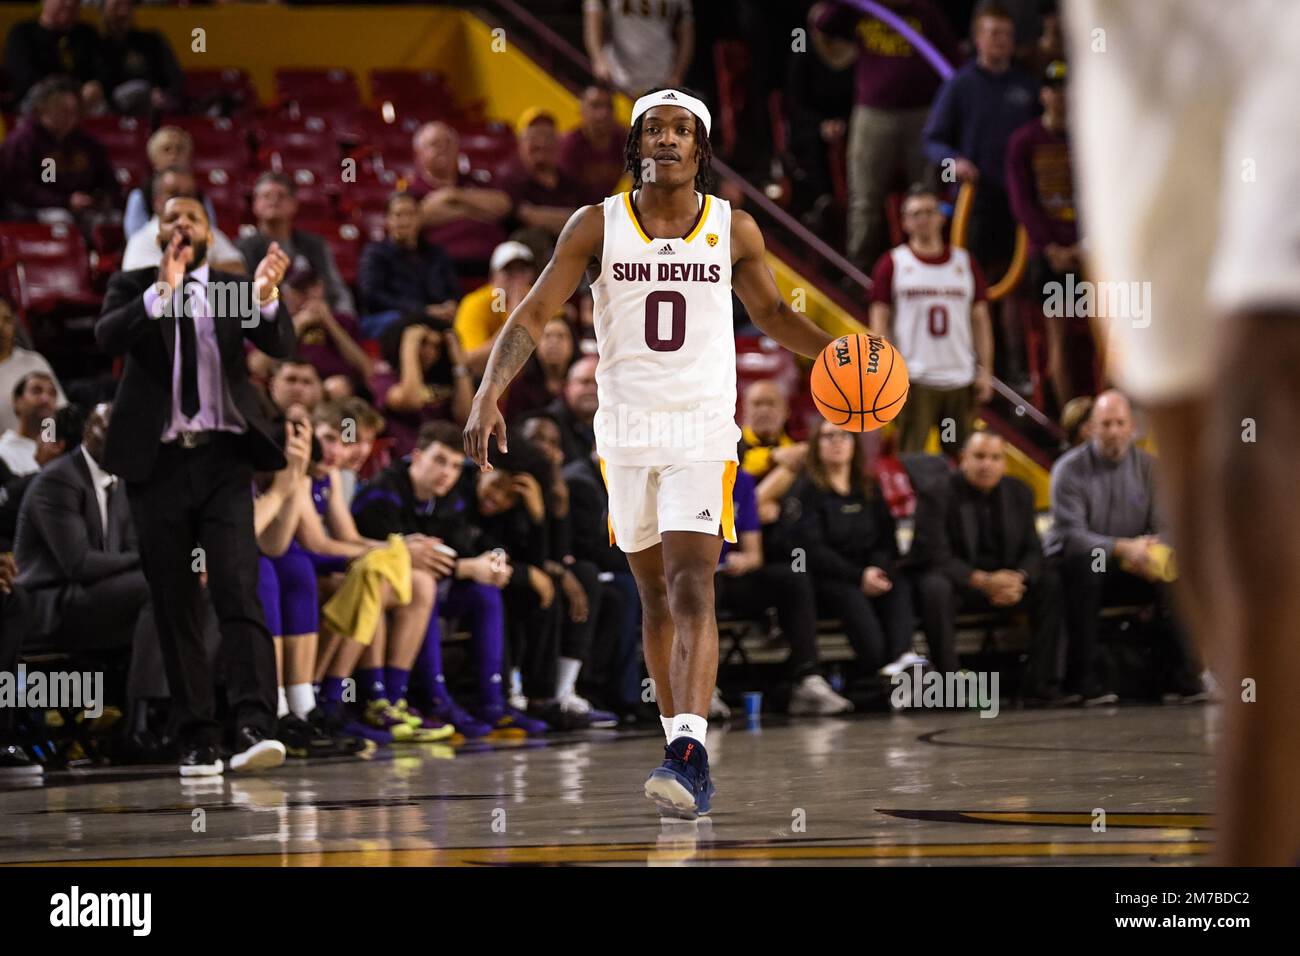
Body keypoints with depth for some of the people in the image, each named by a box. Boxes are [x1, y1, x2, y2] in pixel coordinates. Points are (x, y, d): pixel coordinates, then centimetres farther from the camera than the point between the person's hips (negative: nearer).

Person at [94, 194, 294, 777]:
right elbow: (108, 336, -12)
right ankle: (197, 741, 6)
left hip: (222, 458, -1)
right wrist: (162, 291, -26)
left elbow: (279, 345, -7)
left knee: (239, 591, -14)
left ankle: (253, 728, -24)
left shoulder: (233, 290, 9)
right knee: (174, 607, 2)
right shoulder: (133, 287, 8)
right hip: (156, 461, 1)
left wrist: (266, 297, -28)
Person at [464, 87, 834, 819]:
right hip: (626, 432, 2)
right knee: (656, 596, 11)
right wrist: (489, 394, -17)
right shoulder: (598, 225, -2)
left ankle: (690, 757, -27)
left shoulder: (734, 229, 0)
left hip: (704, 434, -2)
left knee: (693, 590, -16)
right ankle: (684, 745, 25)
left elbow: (770, 312, 17)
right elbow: (534, 314, -3)